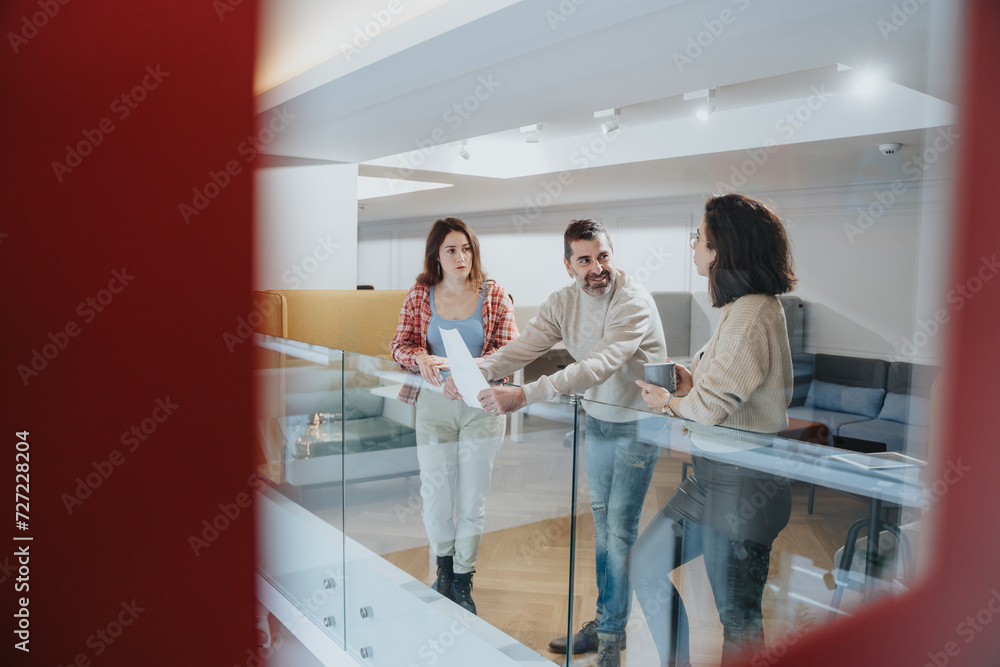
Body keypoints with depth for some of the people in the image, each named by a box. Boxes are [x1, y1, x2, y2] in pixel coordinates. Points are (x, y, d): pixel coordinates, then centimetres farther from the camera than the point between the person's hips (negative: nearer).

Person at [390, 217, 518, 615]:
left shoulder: (494, 296, 0)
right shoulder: (420, 295, 4)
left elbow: (509, 351, -3)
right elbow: (400, 344, 4)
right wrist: (422, 358, -18)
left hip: (482, 405, 0)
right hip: (434, 404, 1)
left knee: (472, 498, 6)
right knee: (435, 494, 5)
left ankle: (463, 581, 25)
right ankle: (444, 565, 33)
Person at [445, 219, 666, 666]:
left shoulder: (634, 303, -27)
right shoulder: (563, 302, -5)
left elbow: (598, 366, -41)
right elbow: (522, 347, -14)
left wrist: (524, 396, -51)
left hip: (638, 426, -6)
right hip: (597, 422, 6)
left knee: (620, 530, -1)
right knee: (602, 524, 16)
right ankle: (605, 620, 32)